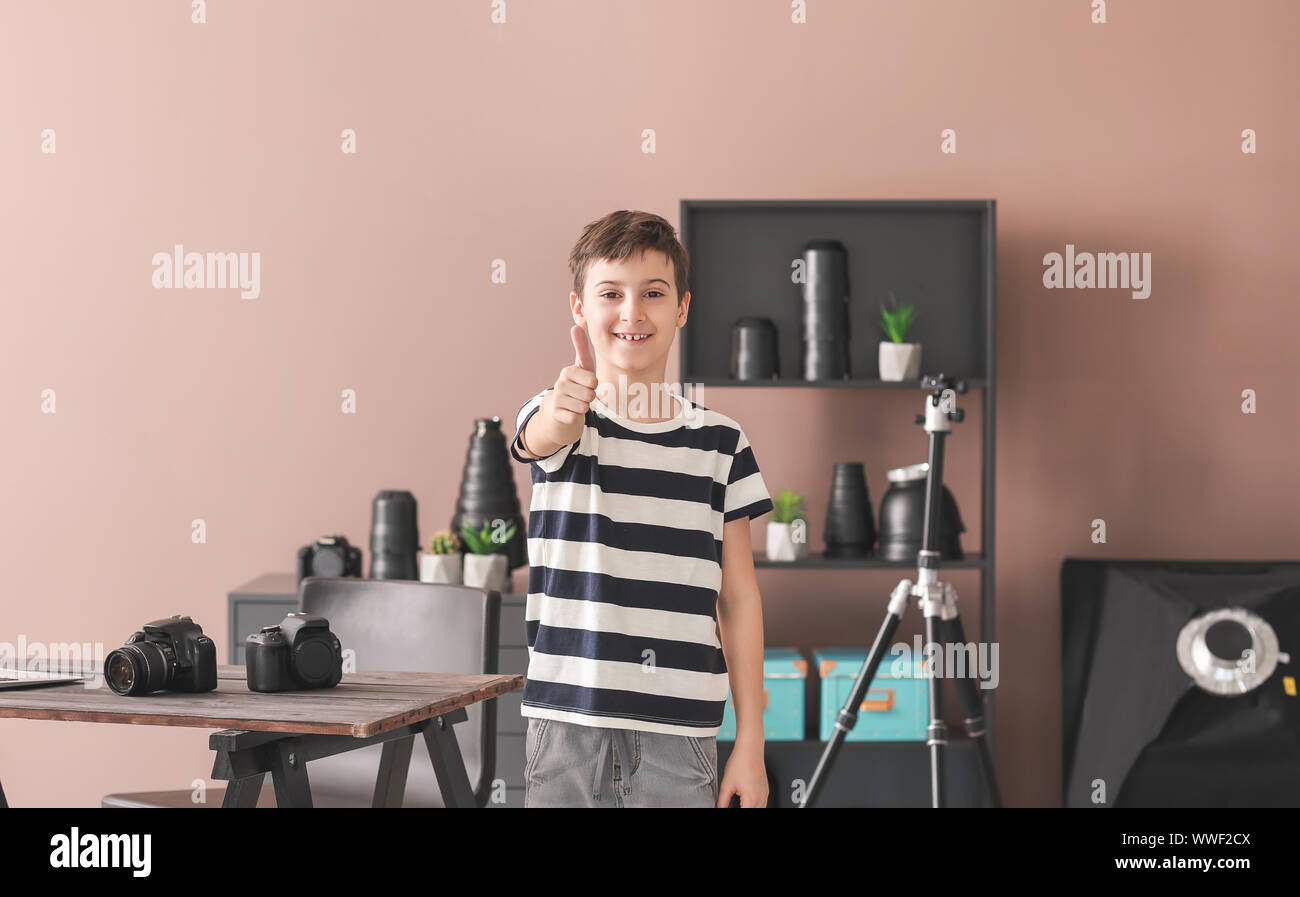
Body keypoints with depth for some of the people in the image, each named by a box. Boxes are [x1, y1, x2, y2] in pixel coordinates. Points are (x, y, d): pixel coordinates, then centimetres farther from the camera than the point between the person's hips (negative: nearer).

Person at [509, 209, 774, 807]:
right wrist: (565, 406, -48)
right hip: (566, 725, -1)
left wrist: (751, 741, 1)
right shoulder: (556, 418, 2)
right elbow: (542, 437, -24)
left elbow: (738, 598, 6)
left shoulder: (719, 441, 7)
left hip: (679, 735, 1)